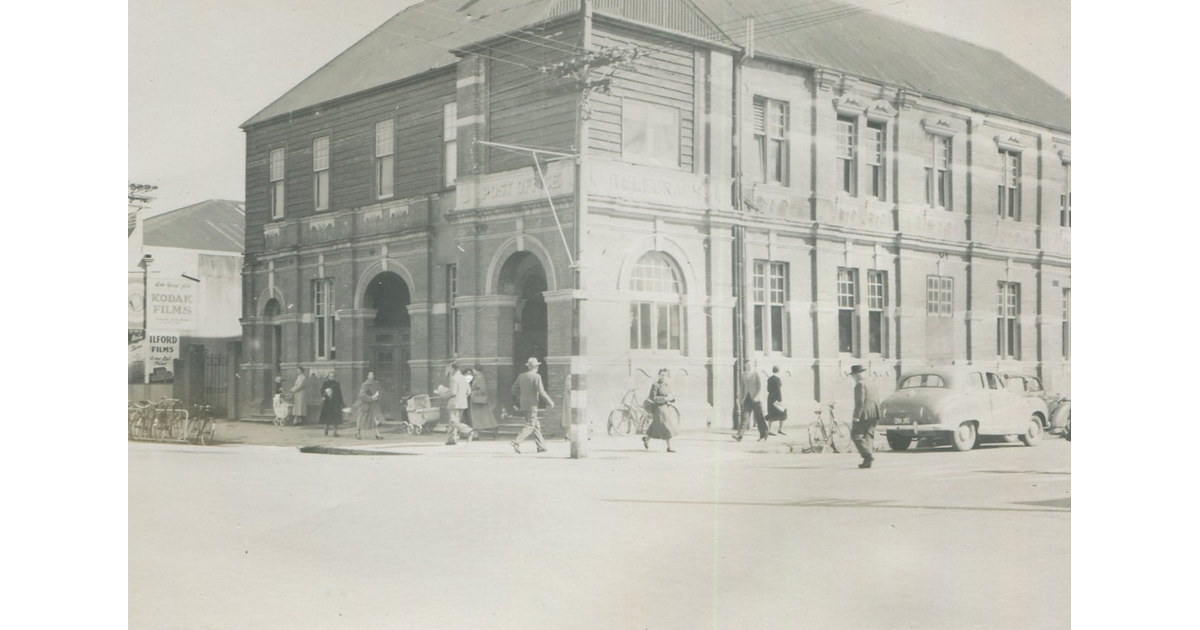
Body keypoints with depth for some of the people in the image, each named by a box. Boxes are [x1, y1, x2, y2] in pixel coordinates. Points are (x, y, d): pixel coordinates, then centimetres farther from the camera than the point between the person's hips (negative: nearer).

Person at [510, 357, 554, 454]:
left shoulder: (521, 376, 8)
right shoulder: (536, 376, -12)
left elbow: (514, 389, 13)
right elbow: (541, 392, -17)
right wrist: (550, 402, -8)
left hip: (523, 405, 7)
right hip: (532, 405, -7)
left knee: (536, 425, 15)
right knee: (530, 426, -5)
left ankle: (541, 447, 16)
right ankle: (516, 442, -21)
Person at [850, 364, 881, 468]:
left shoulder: (860, 384, -9)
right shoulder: (870, 385, 20)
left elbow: (860, 401, -18)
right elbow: (876, 401, 21)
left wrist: (856, 416, -18)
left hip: (864, 415, -9)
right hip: (873, 415, 9)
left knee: (856, 435, -5)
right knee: (868, 436, 8)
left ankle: (868, 455, -18)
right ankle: (867, 462, 3)